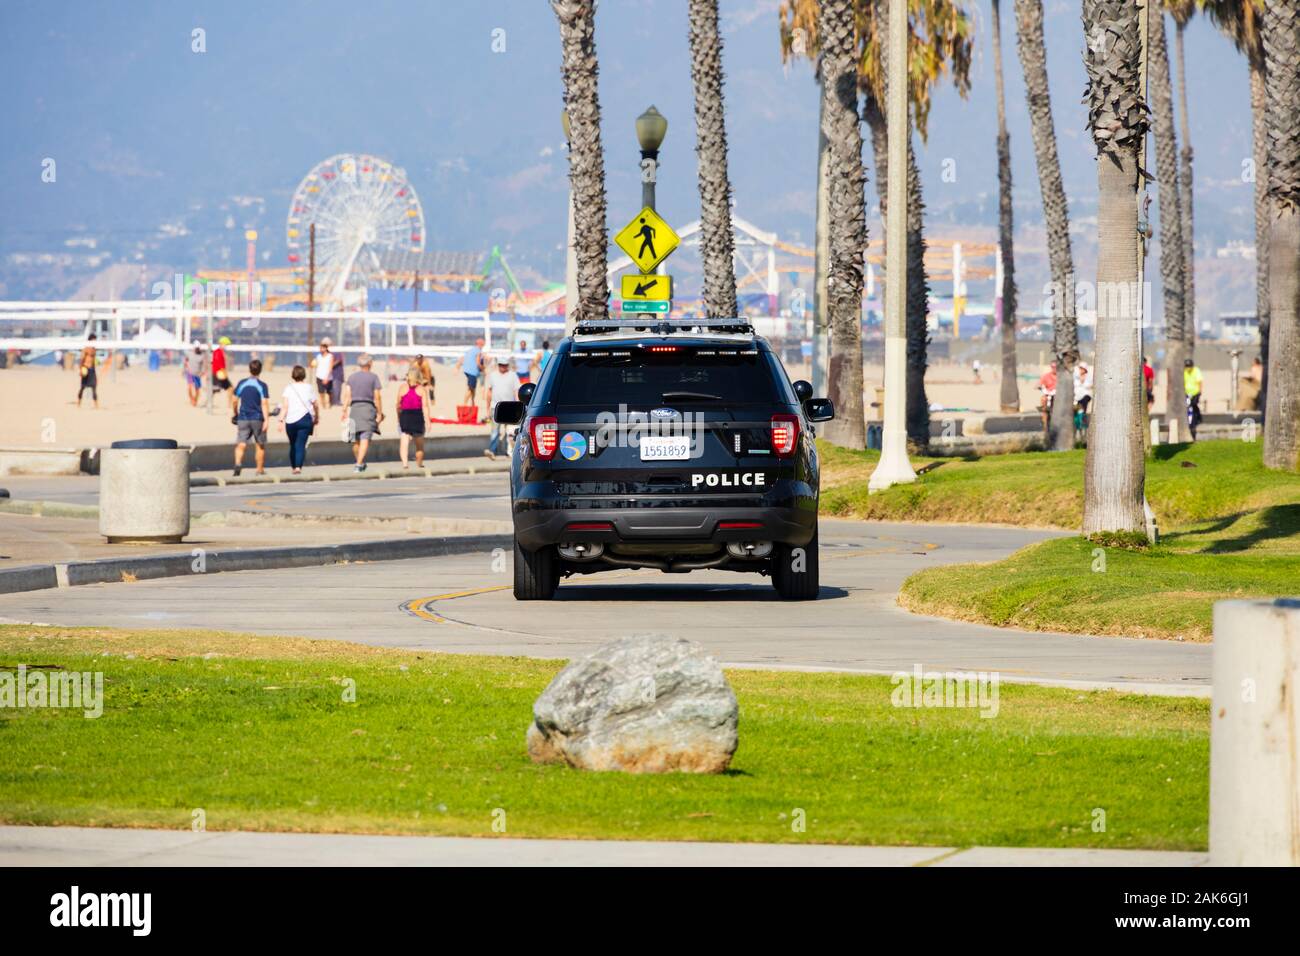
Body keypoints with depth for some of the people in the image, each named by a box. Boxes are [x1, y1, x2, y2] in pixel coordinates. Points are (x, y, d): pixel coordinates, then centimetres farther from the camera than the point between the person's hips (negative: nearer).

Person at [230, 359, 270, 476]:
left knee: (241, 444, -4)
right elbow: (264, 404, -14)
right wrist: (267, 420, -16)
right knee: (260, 445, 13)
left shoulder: (241, 383, 3)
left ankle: (238, 463, -30)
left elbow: (234, 401, 7)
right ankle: (260, 469, 19)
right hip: (258, 418, -1)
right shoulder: (262, 386, -6)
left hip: (243, 418, 1)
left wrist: (235, 414, 23)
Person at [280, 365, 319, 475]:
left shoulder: (288, 388, 1)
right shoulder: (309, 388, 4)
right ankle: (298, 467, -19)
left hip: (290, 421, 1)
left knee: (293, 445, 16)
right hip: (305, 419, -1)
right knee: (301, 445, -4)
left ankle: (293, 467, 25)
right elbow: (316, 405, 10)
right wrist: (317, 417, 26)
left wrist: (281, 420, -11)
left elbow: (285, 406, -9)